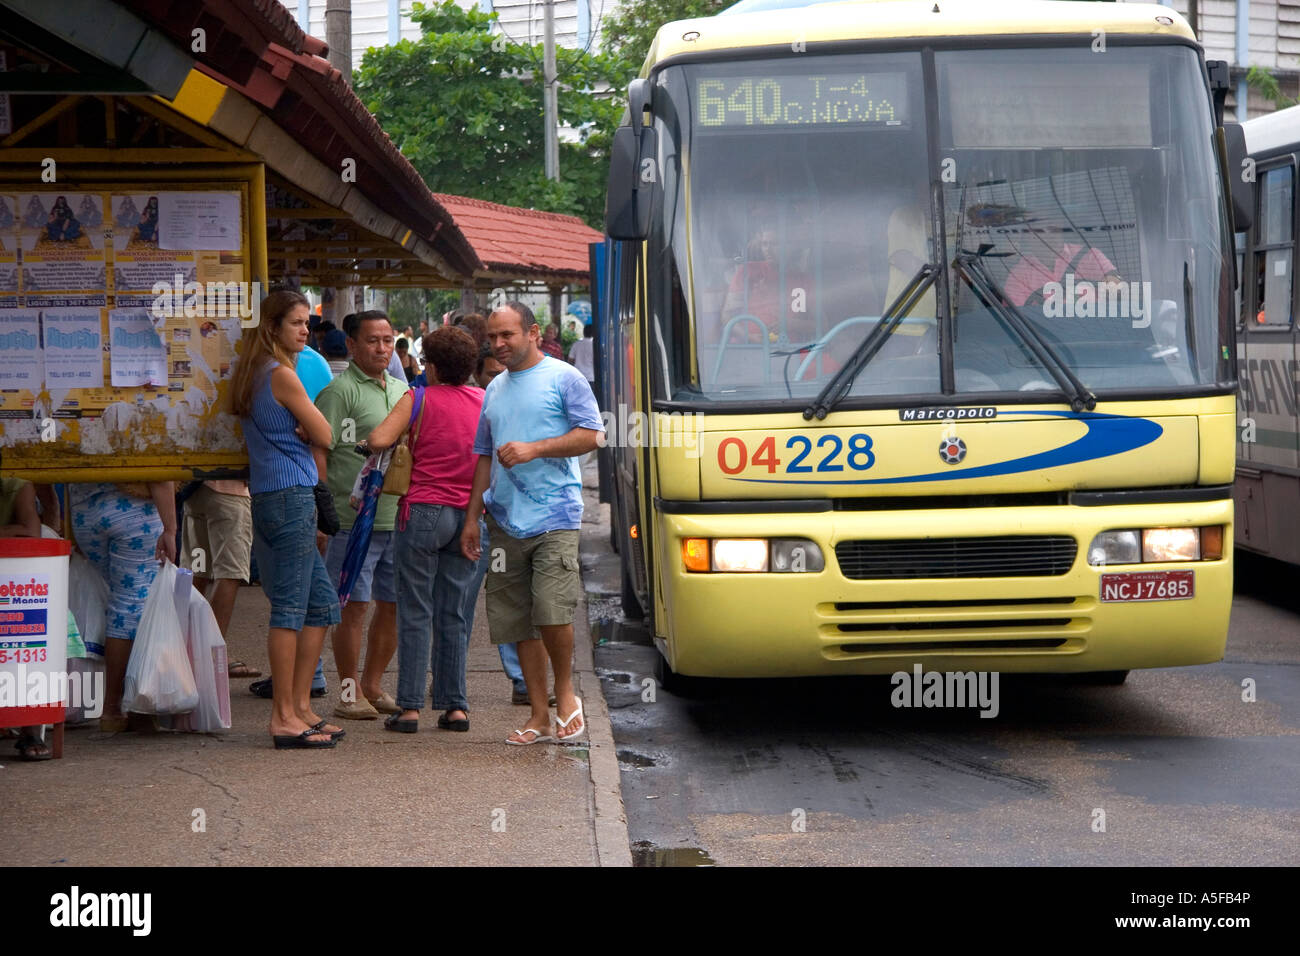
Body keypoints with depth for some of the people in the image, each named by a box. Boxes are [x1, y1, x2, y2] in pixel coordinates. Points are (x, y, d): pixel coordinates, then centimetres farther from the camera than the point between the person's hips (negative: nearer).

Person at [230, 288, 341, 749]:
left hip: (270, 498, 10)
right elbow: (325, 436, -6)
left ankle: (300, 706, 15)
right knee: (290, 607, -7)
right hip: (291, 494, -10)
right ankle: (285, 717, -5)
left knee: (321, 602, 13)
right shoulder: (282, 376, -12)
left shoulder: (252, 373, 16)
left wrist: (297, 431, 1)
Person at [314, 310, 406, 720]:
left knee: (393, 605, 10)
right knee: (354, 606, -4)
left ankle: (373, 685, 22)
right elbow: (317, 452, -10)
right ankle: (350, 691, 5)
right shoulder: (339, 390, -6)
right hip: (354, 518, -7)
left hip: (399, 517, 7)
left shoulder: (403, 390, 16)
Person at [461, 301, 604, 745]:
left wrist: (534, 449, -16)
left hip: (554, 518, -6)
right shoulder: (495, 389, 19)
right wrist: (472, 517, 17)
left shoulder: (563, 378, 0)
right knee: (517, 623, 5)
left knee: (552, 612, -17)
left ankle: (565, 691, 6)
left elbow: (590, 435, -6)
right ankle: (539, 715, 11)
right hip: (505, 521, 6)